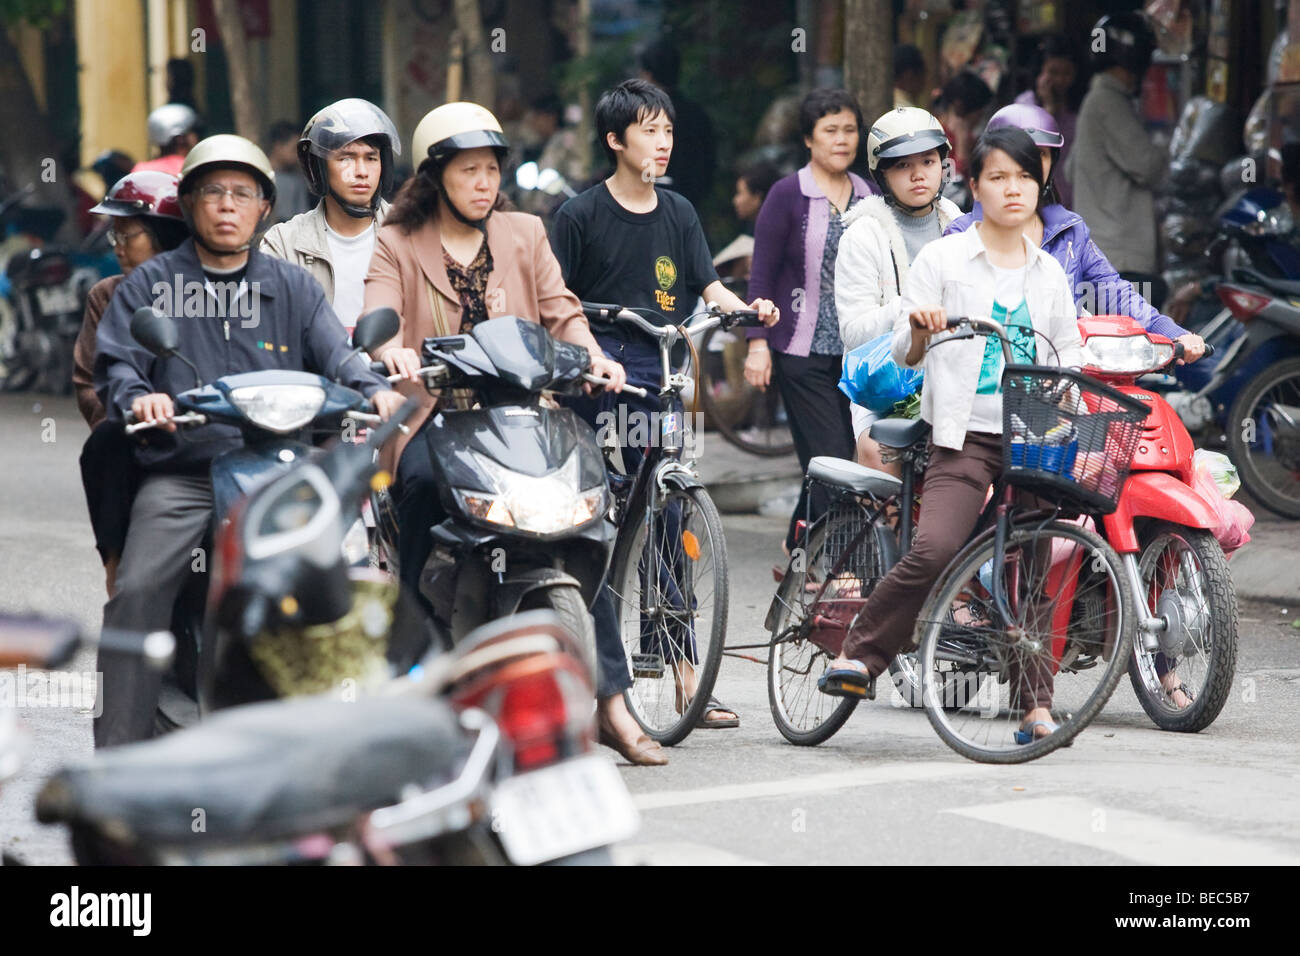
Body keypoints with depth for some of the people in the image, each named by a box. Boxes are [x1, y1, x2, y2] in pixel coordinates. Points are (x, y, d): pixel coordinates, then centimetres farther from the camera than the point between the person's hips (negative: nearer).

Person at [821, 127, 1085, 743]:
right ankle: (858, 655, -8)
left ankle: (1037, 704, 7)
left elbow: (1068, 353, 20)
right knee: (934, 551, -22)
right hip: (965, 436, -3)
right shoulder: (943, 259, 4)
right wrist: (919, 329, -21)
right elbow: (904, 354, 1)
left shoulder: (1049, 273, 15)